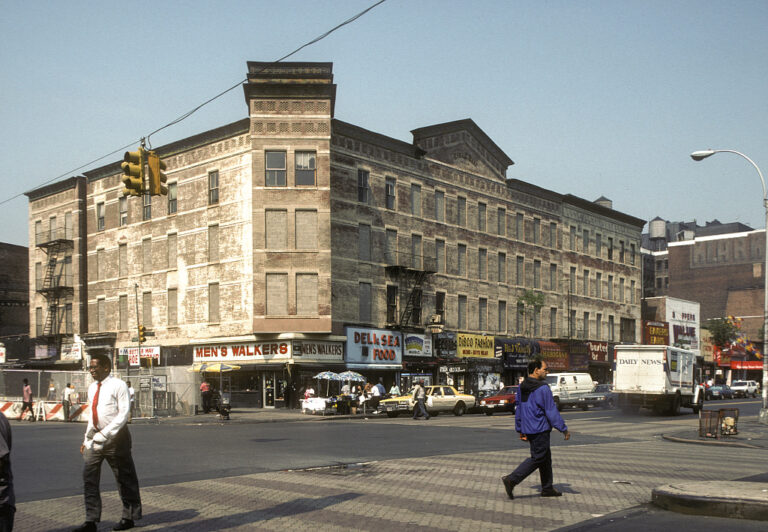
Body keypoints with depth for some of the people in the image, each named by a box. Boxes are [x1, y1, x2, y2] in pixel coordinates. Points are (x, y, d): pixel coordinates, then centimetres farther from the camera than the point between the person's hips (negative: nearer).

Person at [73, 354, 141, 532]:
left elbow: (123, 414, -15)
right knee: (89, 479, 1)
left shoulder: (118, 385, -10)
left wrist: (105, 434, -22)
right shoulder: (92, 387, 12)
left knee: (125, 479, 5)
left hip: (115, 437, -7)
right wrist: (86, 439, 15)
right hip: (95, 438, 7)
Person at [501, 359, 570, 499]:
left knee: (546, 457, 17)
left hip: (528, 429, 9)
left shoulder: (521, 387, 9)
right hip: (539, 430, -9)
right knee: (537, 458, -3)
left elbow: (518, 410, 14)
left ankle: (547, 488, 23)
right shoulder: (543, 389, -17)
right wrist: (564, 429, -10)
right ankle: (511, 480, -9)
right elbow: (552, 411, -16)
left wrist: (520, 430, 20)